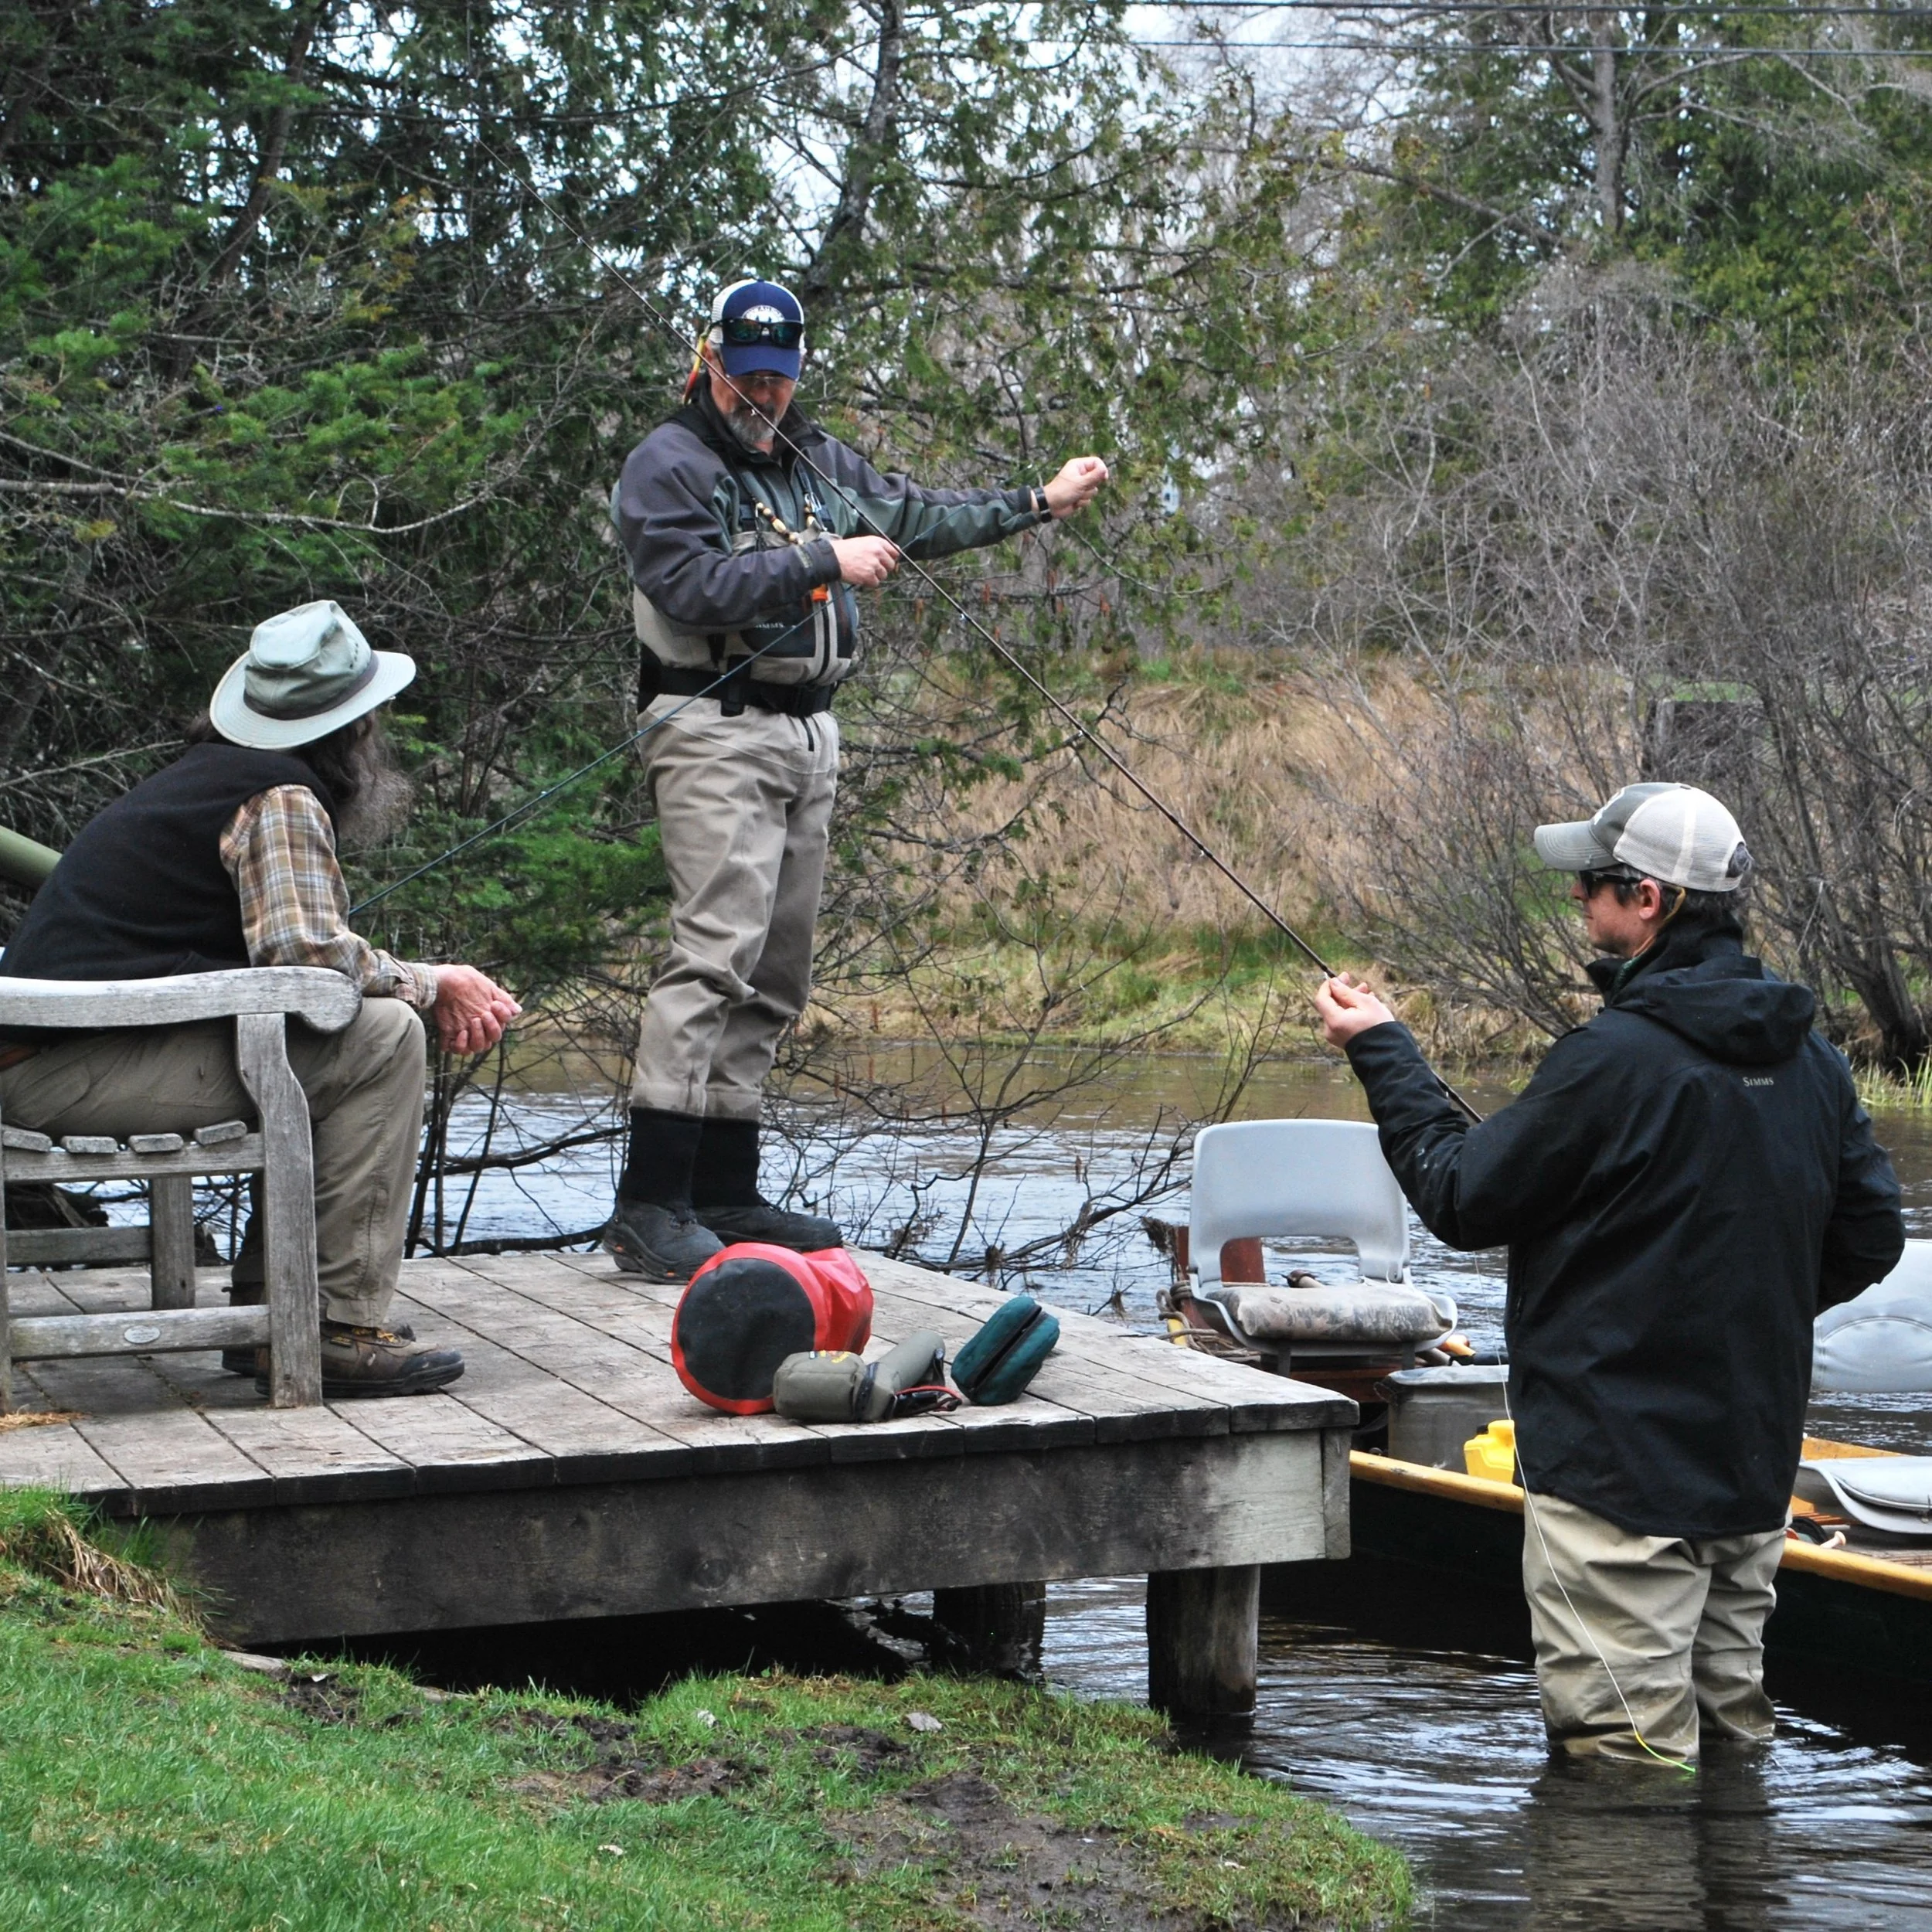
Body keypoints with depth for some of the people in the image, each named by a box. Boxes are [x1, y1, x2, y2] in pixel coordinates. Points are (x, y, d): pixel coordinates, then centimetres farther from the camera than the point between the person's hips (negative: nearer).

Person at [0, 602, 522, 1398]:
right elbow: (304, 950, -21)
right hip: (80, 1071, -10)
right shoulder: (283, 795, -7)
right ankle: (341, 1326, -14)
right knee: (381, 1039, -13)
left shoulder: (211, 771, 23)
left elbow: (285, 946, 20)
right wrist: (431, 985, -4)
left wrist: (438, 991, 6)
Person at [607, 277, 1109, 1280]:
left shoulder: (817, 462, 20)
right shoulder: (668, 464, -4)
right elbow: (693, 584, -18)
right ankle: (649, 1206, -23)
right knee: (716, 951, -19)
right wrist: (825, 564, -15)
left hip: (808, 735, 9)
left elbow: (918, 516, 30)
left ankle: (725, 1193, 13)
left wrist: (1040, 502, 28)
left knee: (775, 970, 8)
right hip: (715, 731, -9)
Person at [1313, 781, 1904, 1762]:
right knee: (1727, 1733, 18)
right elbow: (1871, 1236, 11)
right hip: (1754, 1470, 8)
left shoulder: (1615, 1057, -19)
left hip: (1619, 1468, -8)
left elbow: (1462, 1197, -10)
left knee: (1627, 1751, -4)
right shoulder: (1808, 1055, 5)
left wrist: (1382, 1051, 1)